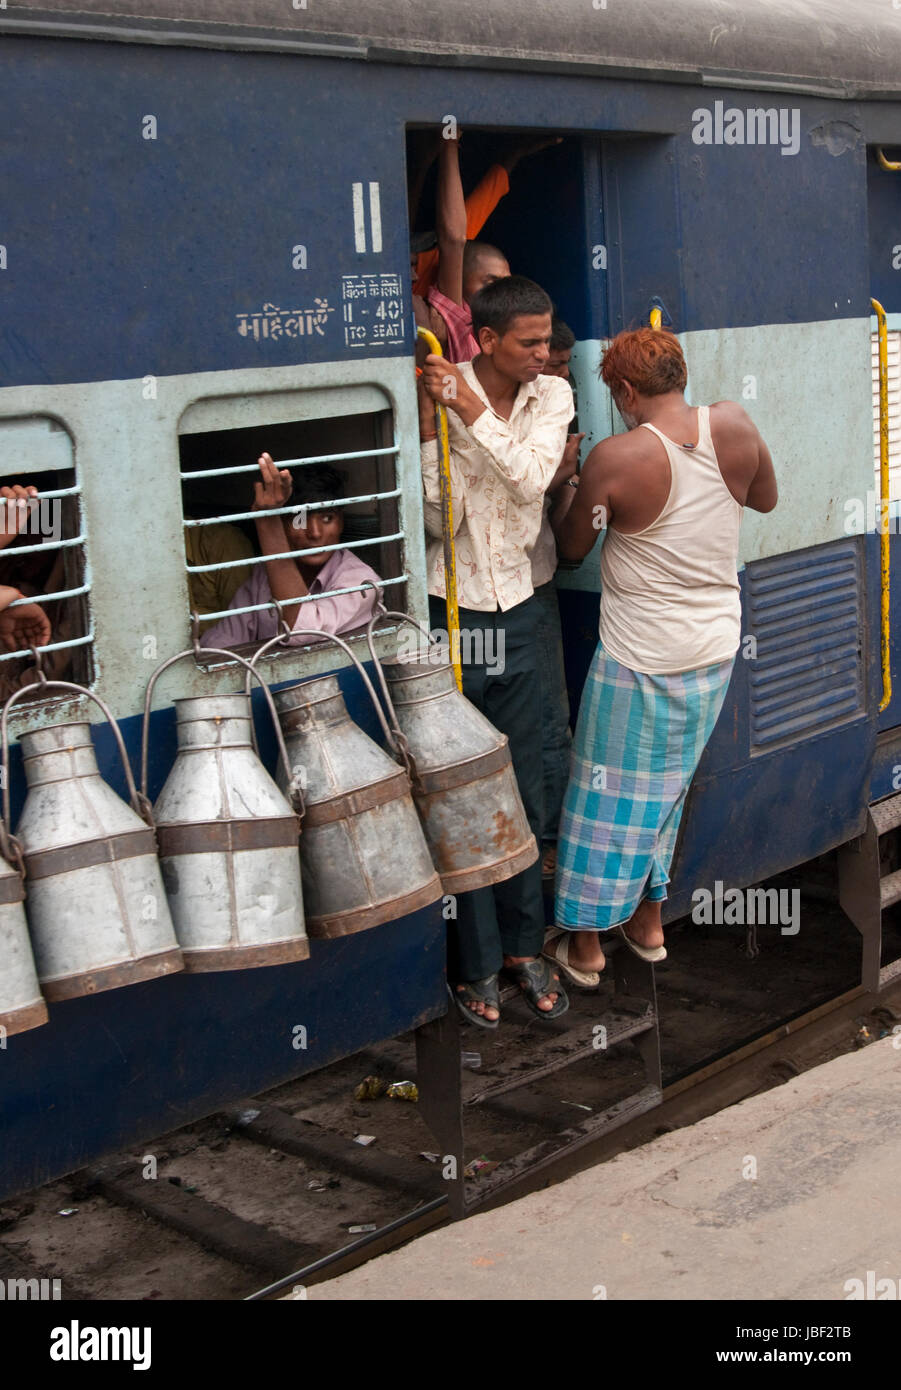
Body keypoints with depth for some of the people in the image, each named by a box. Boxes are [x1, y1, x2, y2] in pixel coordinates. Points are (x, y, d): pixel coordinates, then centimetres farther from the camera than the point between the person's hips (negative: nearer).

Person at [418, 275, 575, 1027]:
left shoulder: (553, 396, 1)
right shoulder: (439, 397, -12)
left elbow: (529, 481, -17)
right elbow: (439, 519, -17)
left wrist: (472, 409, -22)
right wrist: (429, 426, -26)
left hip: (517, 610, 4)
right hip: (450, 614, -4)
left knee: (523, 792, 12)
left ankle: (524, 945, 28)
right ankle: (476, 964, 17)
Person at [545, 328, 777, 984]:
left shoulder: (615, 459, -20)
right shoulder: (734, 424, -9)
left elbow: (573, 545, -4)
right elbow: (766, 498, 10)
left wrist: (565, 493, 14)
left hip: (640, 659, -5)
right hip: (716, 648, 5)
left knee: (612, 793, 10)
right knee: (669, 785, 22)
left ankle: (585, 942, 22)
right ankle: (648, 922, 35)